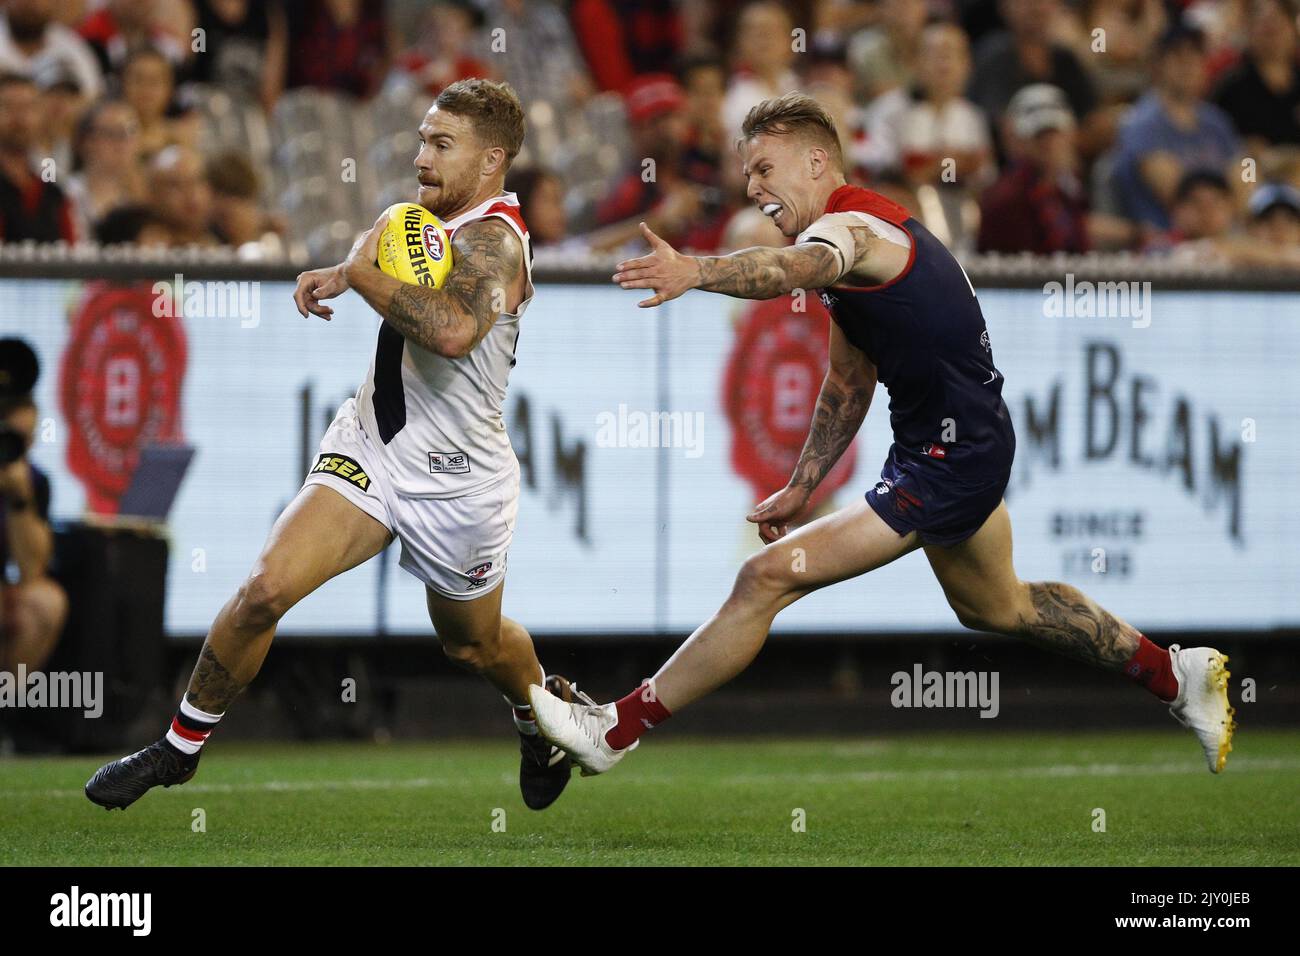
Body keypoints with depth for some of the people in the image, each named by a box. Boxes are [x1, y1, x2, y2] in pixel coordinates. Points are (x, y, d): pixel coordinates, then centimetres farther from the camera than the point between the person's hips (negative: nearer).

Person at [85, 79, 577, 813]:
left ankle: (544, 711, 53)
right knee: (267, 588, -14)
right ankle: (181, 748, -1)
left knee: (475, 644, 18)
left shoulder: (492, 241, -24)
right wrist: (335, 277, 2)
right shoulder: (438, 217, 3)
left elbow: (453, 331, -45)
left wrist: (361, 274, -32)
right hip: (371, 445, 6)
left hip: (457, 482, -6)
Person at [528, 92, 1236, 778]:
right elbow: (849, 383, 23)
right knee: (996, 607, 32)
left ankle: (618, 729, -13)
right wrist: (801, 487, 18)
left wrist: (696, 272, -63)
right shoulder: (851, 240, 15)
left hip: (946, 463, -11)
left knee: (769, 576, -15)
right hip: (965, 445, 11)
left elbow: (794, 269, -45)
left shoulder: (851, 228, -19)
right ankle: (1174, 675, 44)